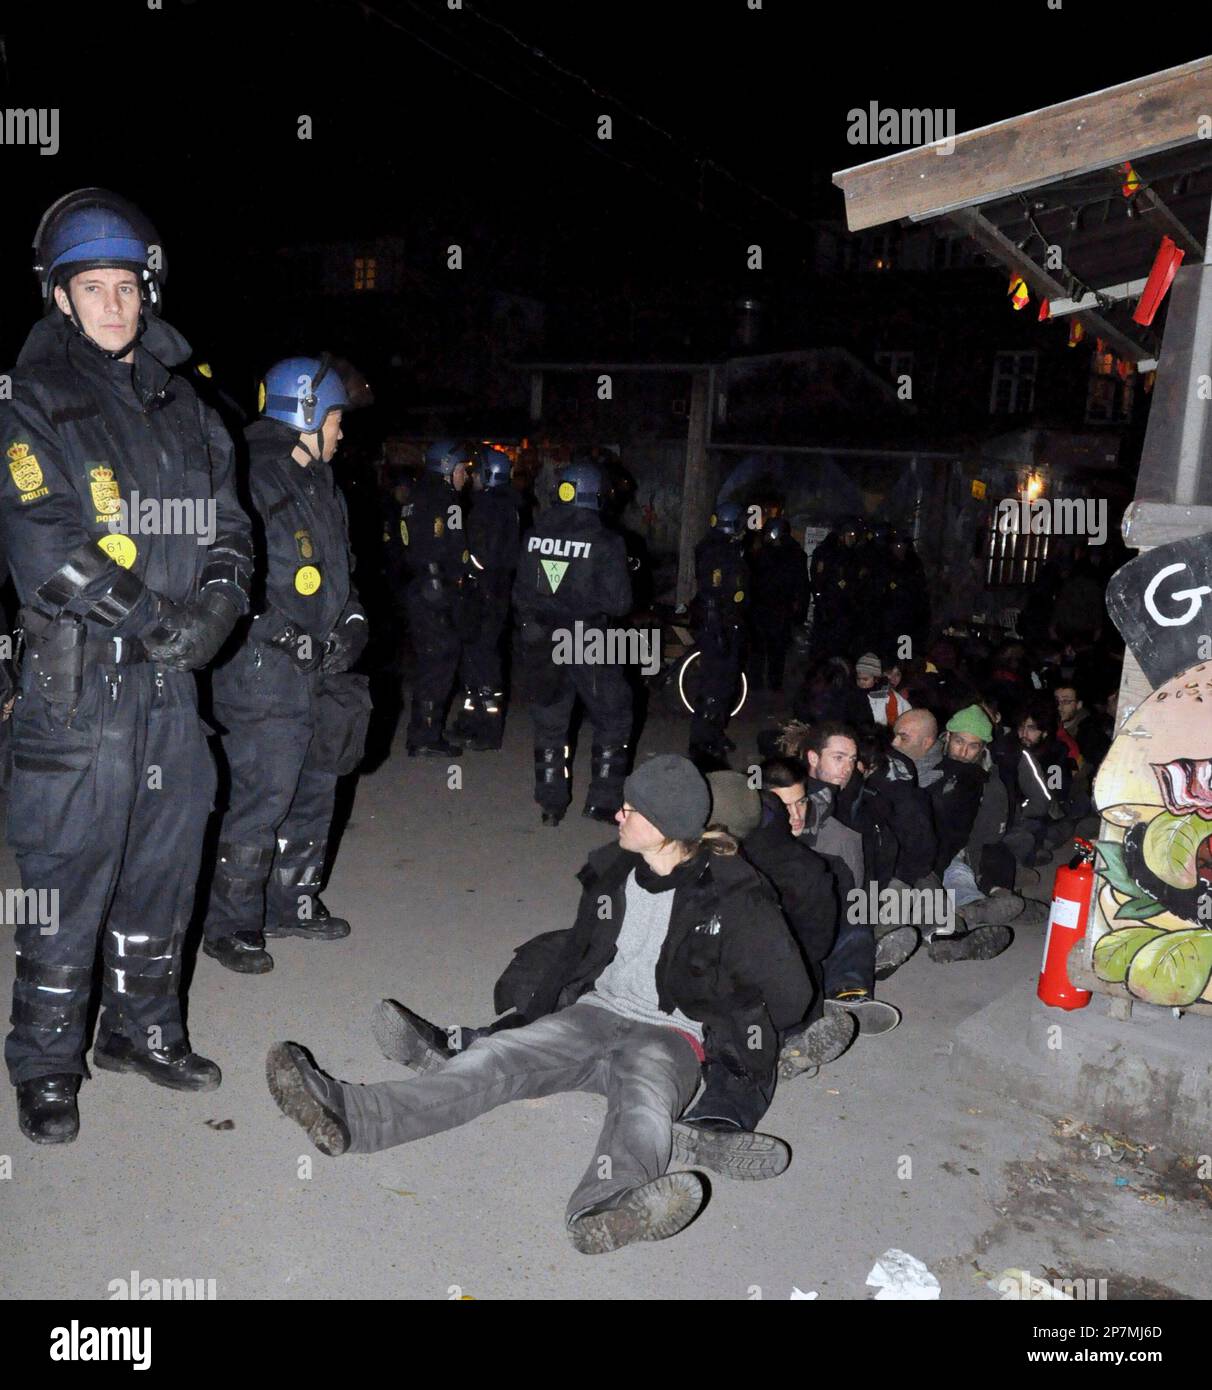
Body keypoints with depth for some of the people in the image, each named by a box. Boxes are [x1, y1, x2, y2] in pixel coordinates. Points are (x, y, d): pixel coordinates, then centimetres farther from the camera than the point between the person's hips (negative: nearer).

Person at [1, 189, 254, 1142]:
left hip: (172, 680, 5)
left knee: (164, 865, 14)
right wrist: (150, 617, -19)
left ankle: (143, 1030, 32)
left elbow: (227, 523, 13)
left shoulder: (182, 405, 14)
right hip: (79, 680, -5)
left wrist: (219, 600, -6)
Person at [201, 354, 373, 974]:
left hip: (318, 672, 10)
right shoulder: (251, 479, -12)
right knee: (261, 801, -6)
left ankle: (294, 903, 33)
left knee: (314, 790, 17)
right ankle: (231, 928, 10)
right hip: (266, 674, -9)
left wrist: (352, 621, 11)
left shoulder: (321, 485, 18)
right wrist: (285, 639, -19)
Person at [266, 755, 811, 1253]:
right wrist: (539, 985, 16)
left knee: (642, 1095, -39)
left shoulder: (732, 895, -8)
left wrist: (724, 1036, 4)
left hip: (670, 1036, -5)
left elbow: (789, 991, -2)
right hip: (595, 1012, 5)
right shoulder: (613, 871, 10)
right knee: (497, 1057, -19)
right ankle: (350, 1116, -37)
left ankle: (602, 1209, -71)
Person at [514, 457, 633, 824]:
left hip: (540, 642, 4)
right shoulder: (605, 543, -14)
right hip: (587, 642, -4)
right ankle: (603, 801, 16)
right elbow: (619, 601, -12)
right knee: (612, 718, 14)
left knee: (548, 721, 17)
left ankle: (551, 803, 22)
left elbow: (519, 591, 5)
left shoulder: (534, 536, -2)